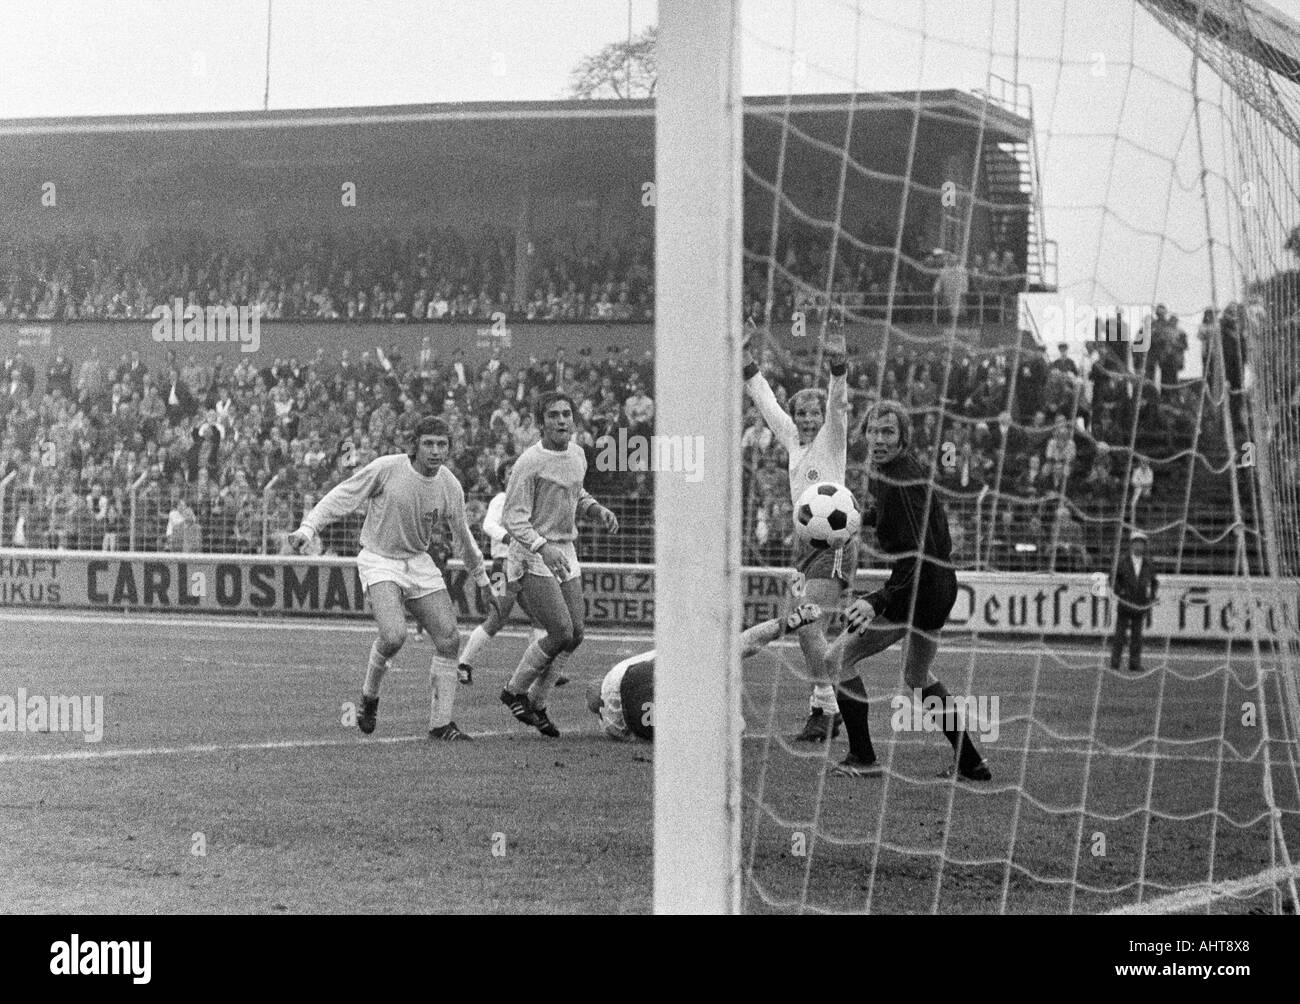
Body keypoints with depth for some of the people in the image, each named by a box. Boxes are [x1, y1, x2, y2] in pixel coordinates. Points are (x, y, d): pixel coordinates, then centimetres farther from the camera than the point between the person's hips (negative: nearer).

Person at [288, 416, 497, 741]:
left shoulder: (451, 487, -4)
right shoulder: (386, 469, -17)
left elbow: (463, 537, 13)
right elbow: (341, 497, -11)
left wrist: (482, 582, 22)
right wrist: (307, 528, -23)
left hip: (418, 563, 5)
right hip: (379, 561, -5)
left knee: (449, 639, -5)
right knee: (394, 635, -27)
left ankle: (440, 723, 7)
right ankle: (369, 696, 2)